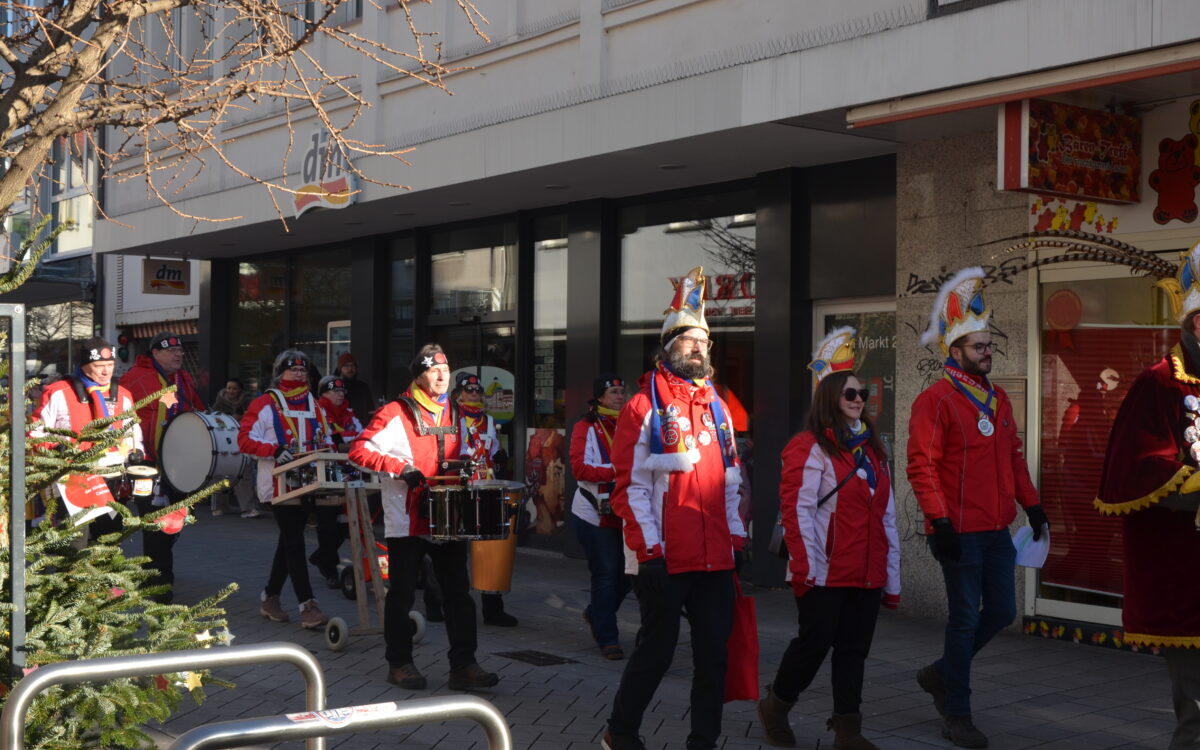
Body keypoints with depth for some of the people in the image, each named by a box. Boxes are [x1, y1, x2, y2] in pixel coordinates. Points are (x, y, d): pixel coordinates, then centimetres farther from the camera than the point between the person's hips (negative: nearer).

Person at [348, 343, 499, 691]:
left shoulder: (454, 414, 11)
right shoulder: (396, 413, -9)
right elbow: (359, 450, -13)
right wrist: (400, 468, -20)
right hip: (407, 520, -5)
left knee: (458, 592, 4)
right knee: (402, 593, 5)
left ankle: (463, 665, 9)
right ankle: (399, 663, 17)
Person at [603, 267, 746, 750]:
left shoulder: (717, 408, 15)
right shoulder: (644, 408, -4)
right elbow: (631, 487, -9)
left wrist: (738, 537, 10)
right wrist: (649, 550, -14)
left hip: (716, 557, 6)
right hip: (665, 558, -5)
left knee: (713, 652, 7)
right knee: (657, 649, 3)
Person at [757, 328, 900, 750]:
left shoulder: (871, 450, 16)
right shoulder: (809, 449, -6)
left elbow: (886, 515, 17)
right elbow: (797, 512, -12)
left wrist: (891, 577, 14)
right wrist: (806, 569, -17)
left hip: (867, 574, 6)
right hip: (826, 573, -6)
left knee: (854, 650, 7)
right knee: (815, 643, -2)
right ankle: (775, 707, 20)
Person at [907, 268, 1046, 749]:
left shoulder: (997, 399, 13)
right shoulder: (935, 400, -11)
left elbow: (1013, 456, 20)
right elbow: (921, 465, -17)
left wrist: (1031, 505, 15)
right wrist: (939, 520, -22)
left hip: (997, 531, 8)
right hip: (960, 532, -8)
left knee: (1001, 612, 10)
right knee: (966, 619, -2)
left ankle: (941, 674, 30)